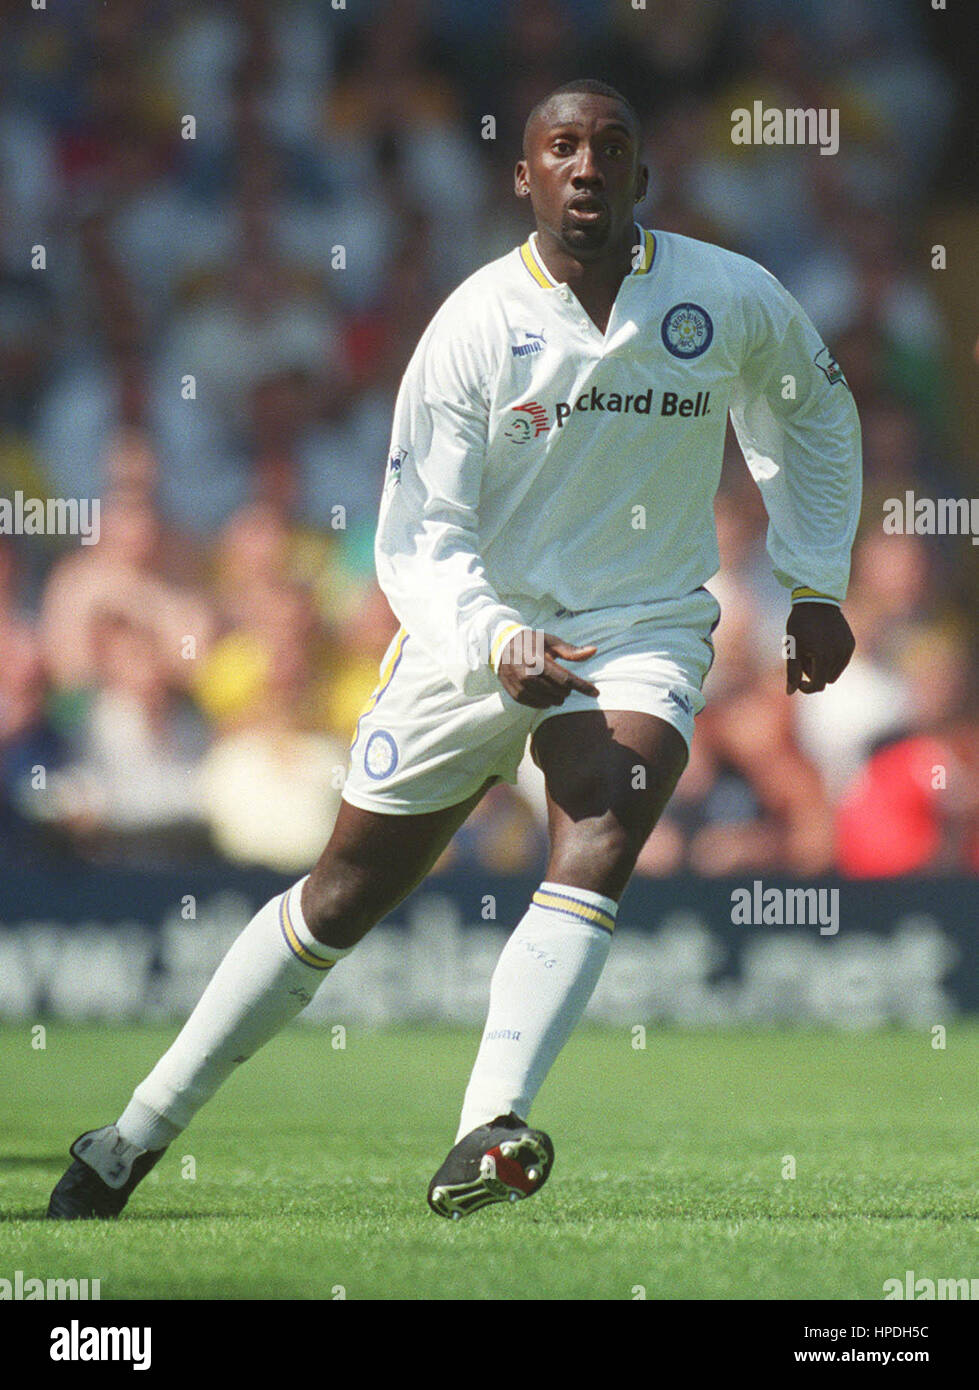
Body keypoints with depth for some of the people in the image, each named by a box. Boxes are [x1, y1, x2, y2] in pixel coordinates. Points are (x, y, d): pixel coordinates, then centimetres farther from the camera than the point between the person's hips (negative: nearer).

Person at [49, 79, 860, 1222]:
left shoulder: (733, 301, -4)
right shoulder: (473, 327, -11)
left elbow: (814, 411, 19)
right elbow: (416, 541, -13)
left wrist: (816, 586, 14)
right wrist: (497, 643, -31)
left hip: (644, 634, 1)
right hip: (477, 633, -1)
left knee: (599, 850, -29)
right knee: (340, 902, 5)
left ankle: (490, 1133, -41)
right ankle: (134, 1138, 19)